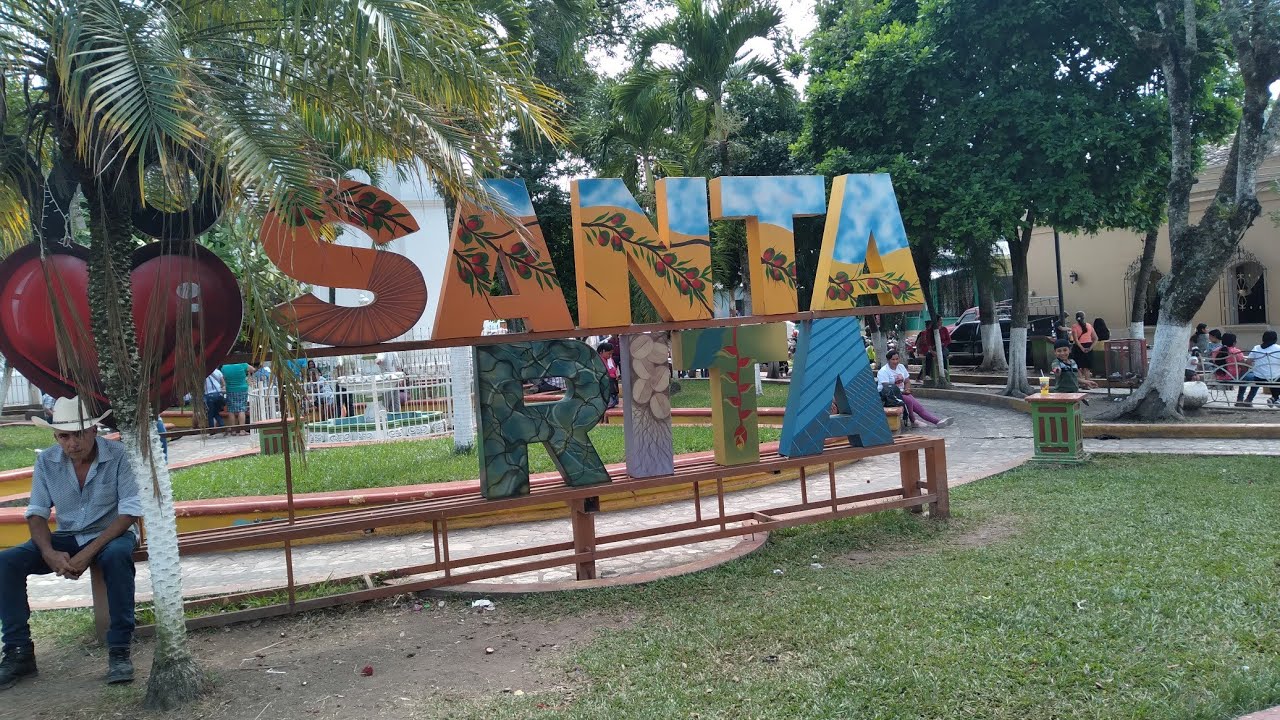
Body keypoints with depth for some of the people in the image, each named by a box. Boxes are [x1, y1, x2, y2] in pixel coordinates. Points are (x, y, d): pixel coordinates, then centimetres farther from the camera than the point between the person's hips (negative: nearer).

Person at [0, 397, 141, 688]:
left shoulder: (118, 455, -17)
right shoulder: (46, 461, -5)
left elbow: (130, 511, -19)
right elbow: (37, 512, -2)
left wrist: (89, 552, -27)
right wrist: (49, 553, -22)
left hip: (111, 534, -4)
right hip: (67, 537, 4)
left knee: (117, 556, -38)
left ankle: (119, 649, -27)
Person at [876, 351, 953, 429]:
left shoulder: (901, 367, 11)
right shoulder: (883, 371, -11)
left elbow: (907, 382, 17)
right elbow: (886, 388, -19)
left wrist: (906, 389, -5)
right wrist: (902, 391, -23)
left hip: (901, 393, 6)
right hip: (888, 396, -6)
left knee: (918, 406, -13)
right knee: (908, 400, -30)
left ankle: (937, 421, -22)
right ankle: (912, 421, -11)